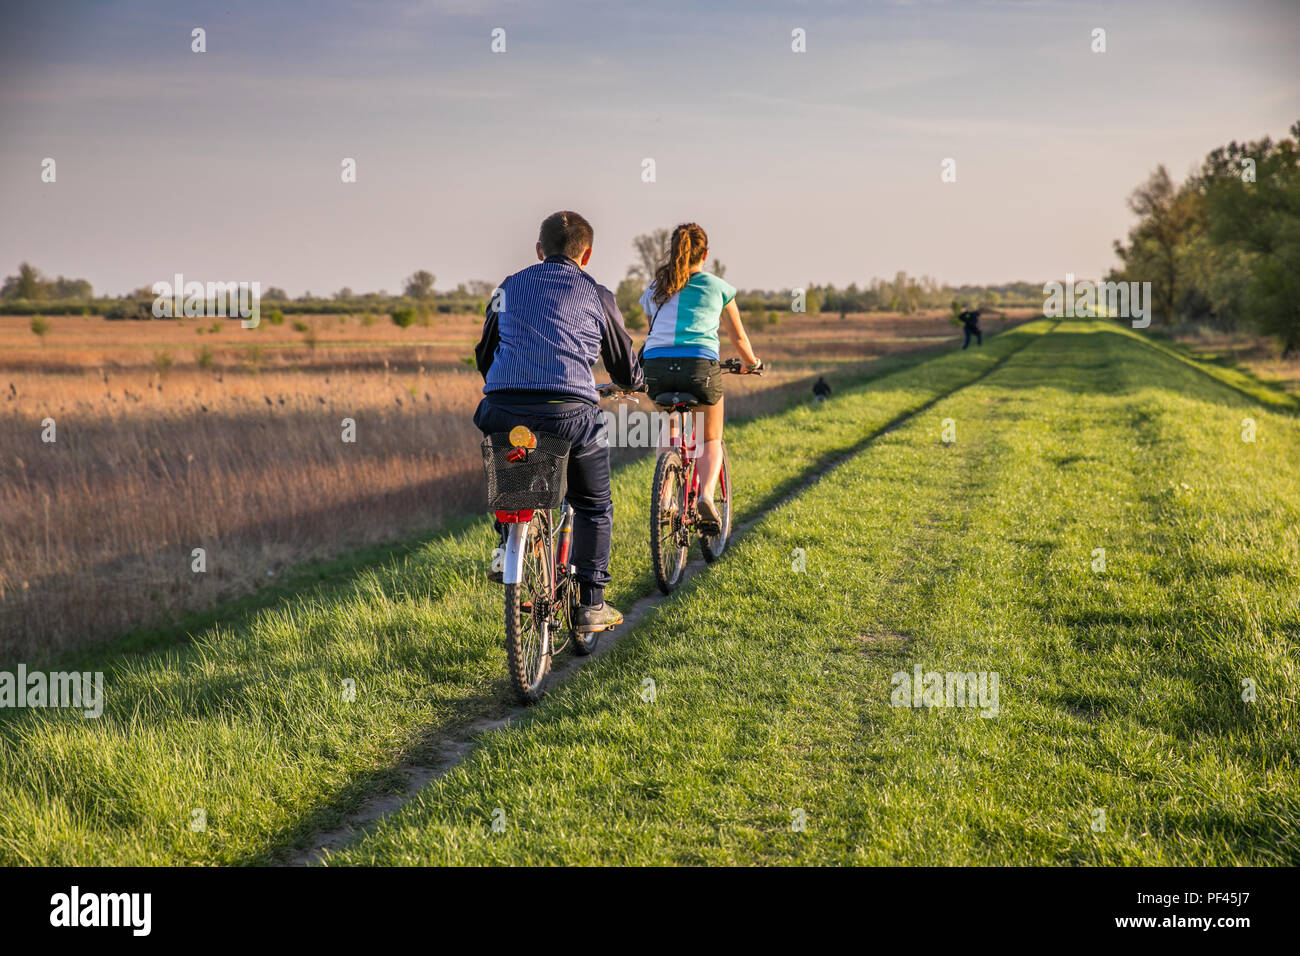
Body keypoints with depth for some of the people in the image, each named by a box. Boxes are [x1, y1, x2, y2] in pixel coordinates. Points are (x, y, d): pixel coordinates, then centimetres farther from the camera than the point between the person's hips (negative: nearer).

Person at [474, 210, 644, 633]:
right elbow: (626, 367, 18)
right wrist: (635, 384, 42)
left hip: (503, 409, 3)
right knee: (593, 505, 15)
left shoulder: (509, 287, 19)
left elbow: (484, 356, 26)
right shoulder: (596, 295, 10)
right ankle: (591, 605, 15)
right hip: (569, 412, -2)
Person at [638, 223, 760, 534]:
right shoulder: (717, 287, 14)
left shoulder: (654, 289, 20)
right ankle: (706, 495, -10)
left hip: (657, 367, 2)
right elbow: (738, 337, 24)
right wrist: (752, 363, 42)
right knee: (710, 440, 17)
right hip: (699, 365, -2)